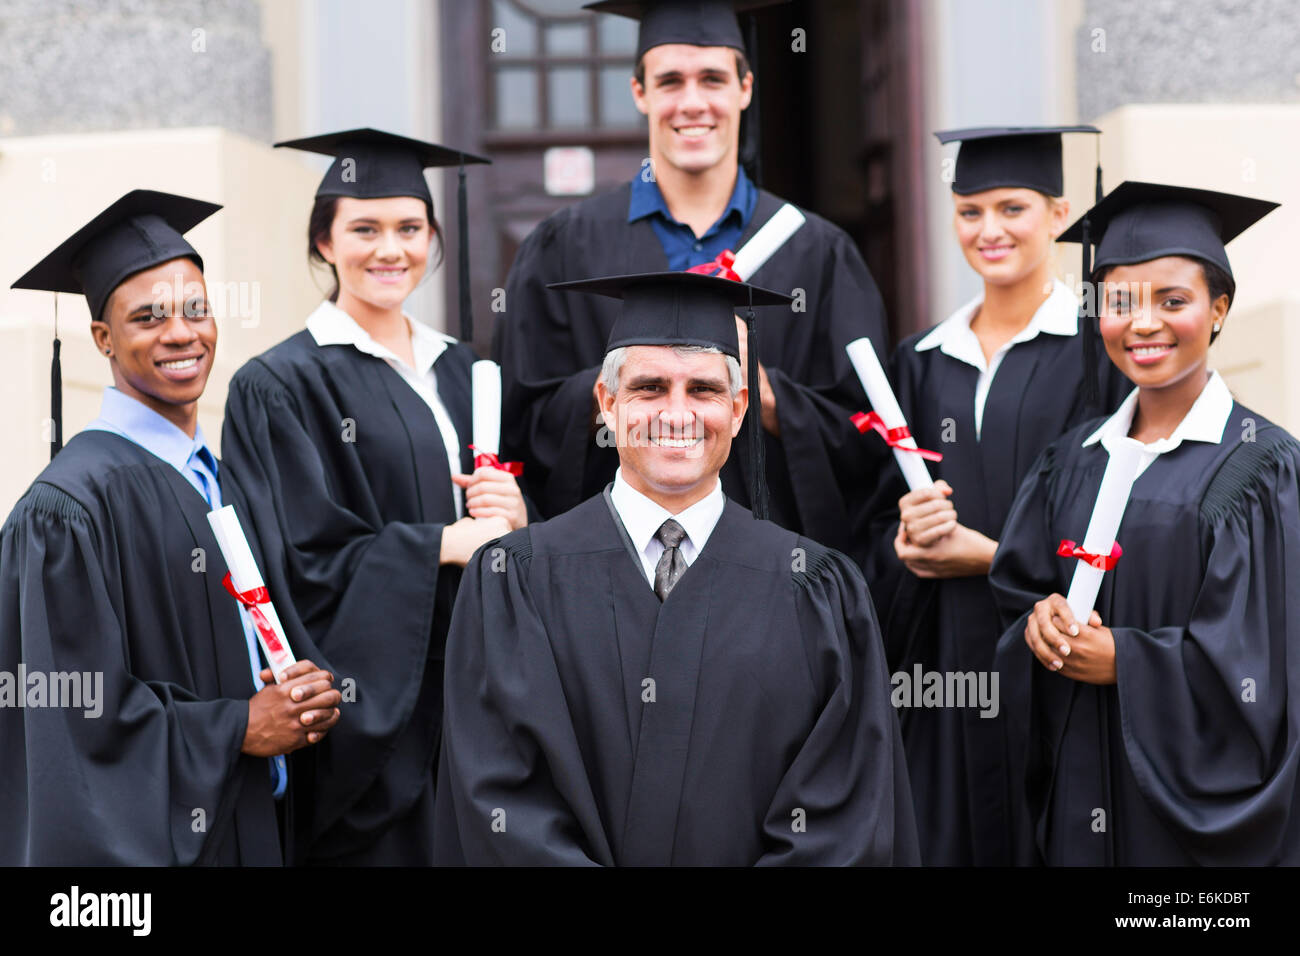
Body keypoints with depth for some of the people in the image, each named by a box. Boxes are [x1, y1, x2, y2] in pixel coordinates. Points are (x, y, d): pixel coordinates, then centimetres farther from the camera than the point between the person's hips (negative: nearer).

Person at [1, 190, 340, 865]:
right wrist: (237, 729, -13)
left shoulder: (222, 481, 9)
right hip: (143, 832, -7)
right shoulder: (72, 504, -15)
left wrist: (312, 692, -5)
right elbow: (79, 713, -18)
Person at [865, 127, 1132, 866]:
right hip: (946, 665, 4)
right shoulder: (924, 362, 13)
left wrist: (994, 554, -11)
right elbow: (884, 522, 15)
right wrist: (910, 534, -8)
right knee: (950, 840, 5)